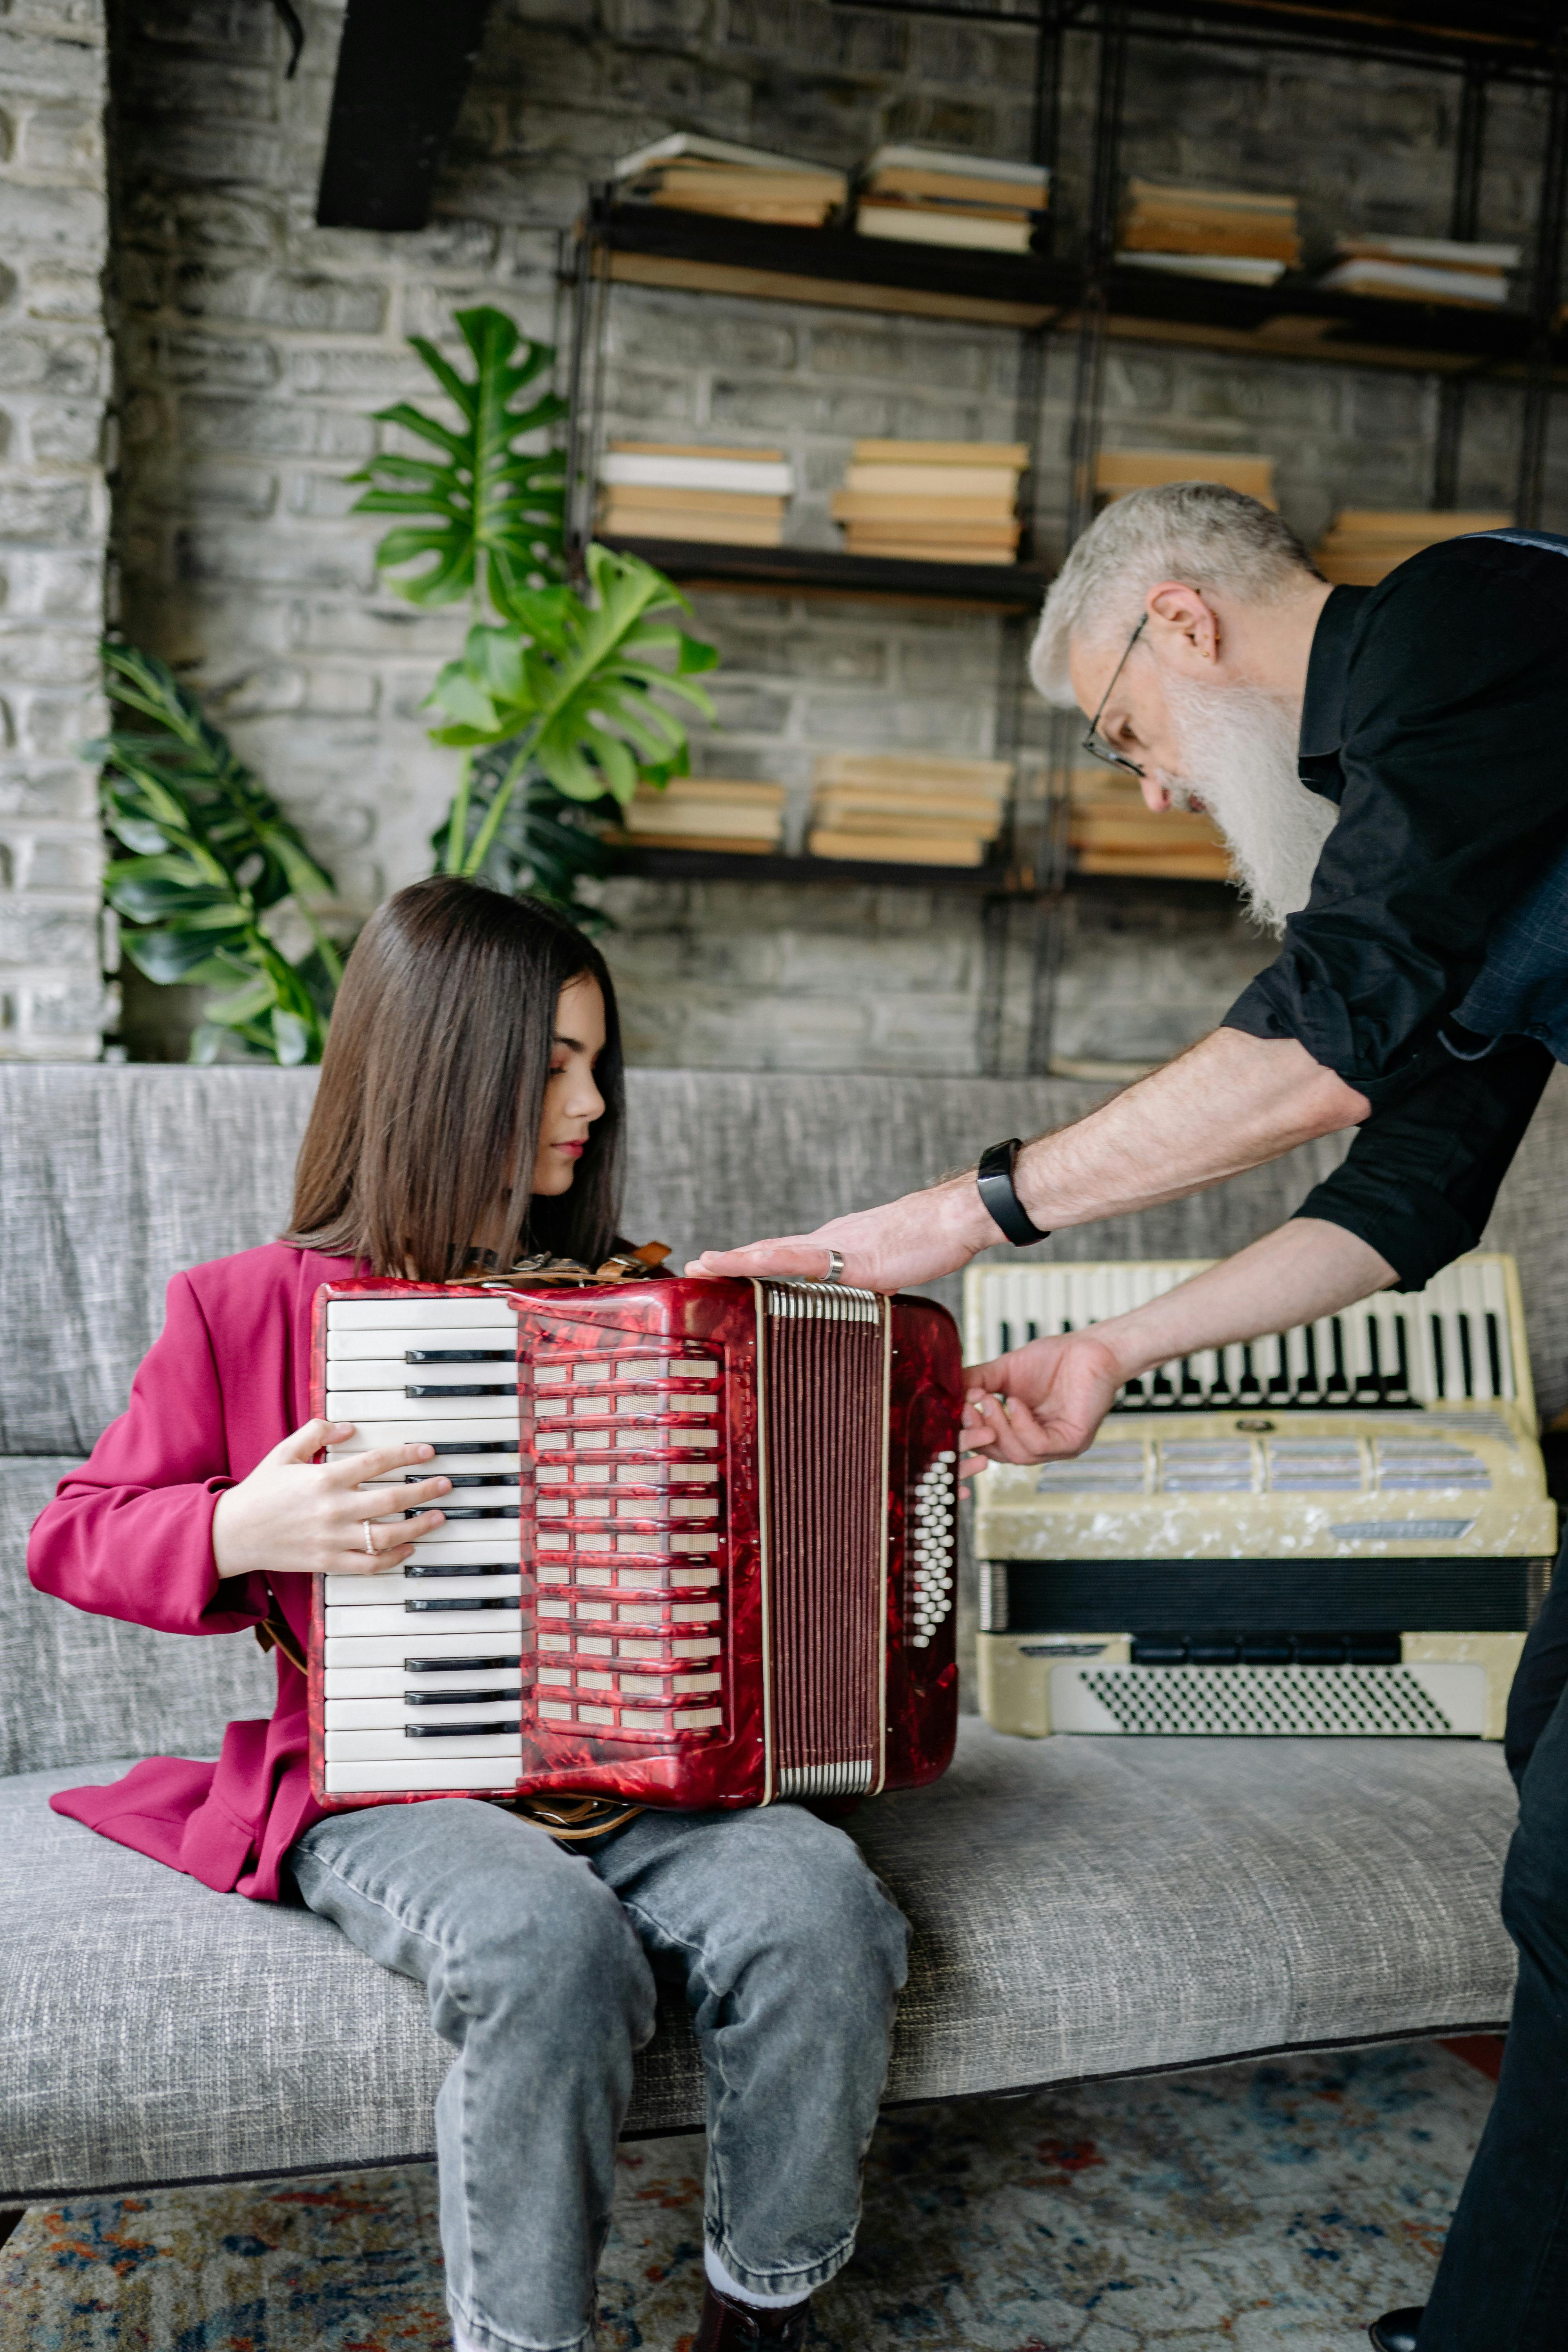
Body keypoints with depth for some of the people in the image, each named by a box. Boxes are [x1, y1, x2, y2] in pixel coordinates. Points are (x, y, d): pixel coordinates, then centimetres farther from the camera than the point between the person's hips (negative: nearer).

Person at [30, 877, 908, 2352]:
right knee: (548, 1941, -34)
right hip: (390, 1790, -3)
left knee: (817, 1902, -25)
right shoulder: (256, 1309, 0)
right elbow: (79, 1534, 6)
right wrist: (244, 1529, -13)